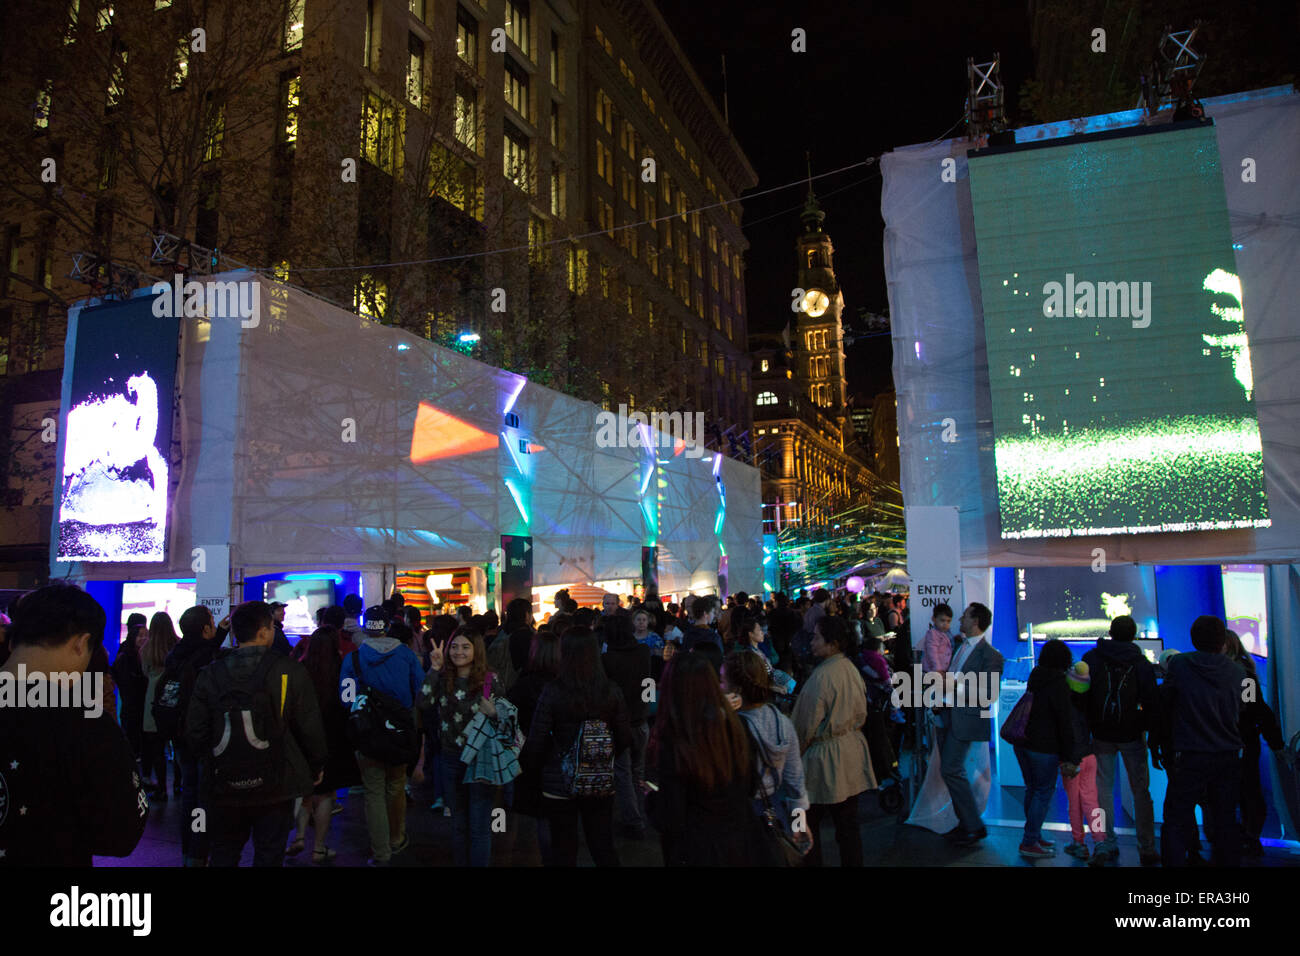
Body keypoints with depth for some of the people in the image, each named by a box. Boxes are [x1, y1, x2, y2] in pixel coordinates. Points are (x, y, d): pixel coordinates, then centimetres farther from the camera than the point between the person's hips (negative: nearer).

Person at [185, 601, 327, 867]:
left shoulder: (210, 674, -4)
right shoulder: (289, 670, -13)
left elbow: (195, 732, -1)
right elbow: (310, 726, -10)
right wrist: (317, 765, 7)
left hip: (225, 784, 3)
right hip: (275, 785, -2)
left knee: (224, 853, 20)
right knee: (268, 855, 11)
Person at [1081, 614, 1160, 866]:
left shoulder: (1091, 659, -5)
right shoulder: (1141, 664, -8)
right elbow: (1152, 703, -9)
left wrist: (1089, 724, 7)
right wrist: (1145, 726, 7)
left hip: (1101, 735, 1)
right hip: (1132, 736, 0)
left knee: (1104, 789, 9)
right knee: (1141, 791, 10)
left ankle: (1108, 845, 11)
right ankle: (1147, 848, 14)